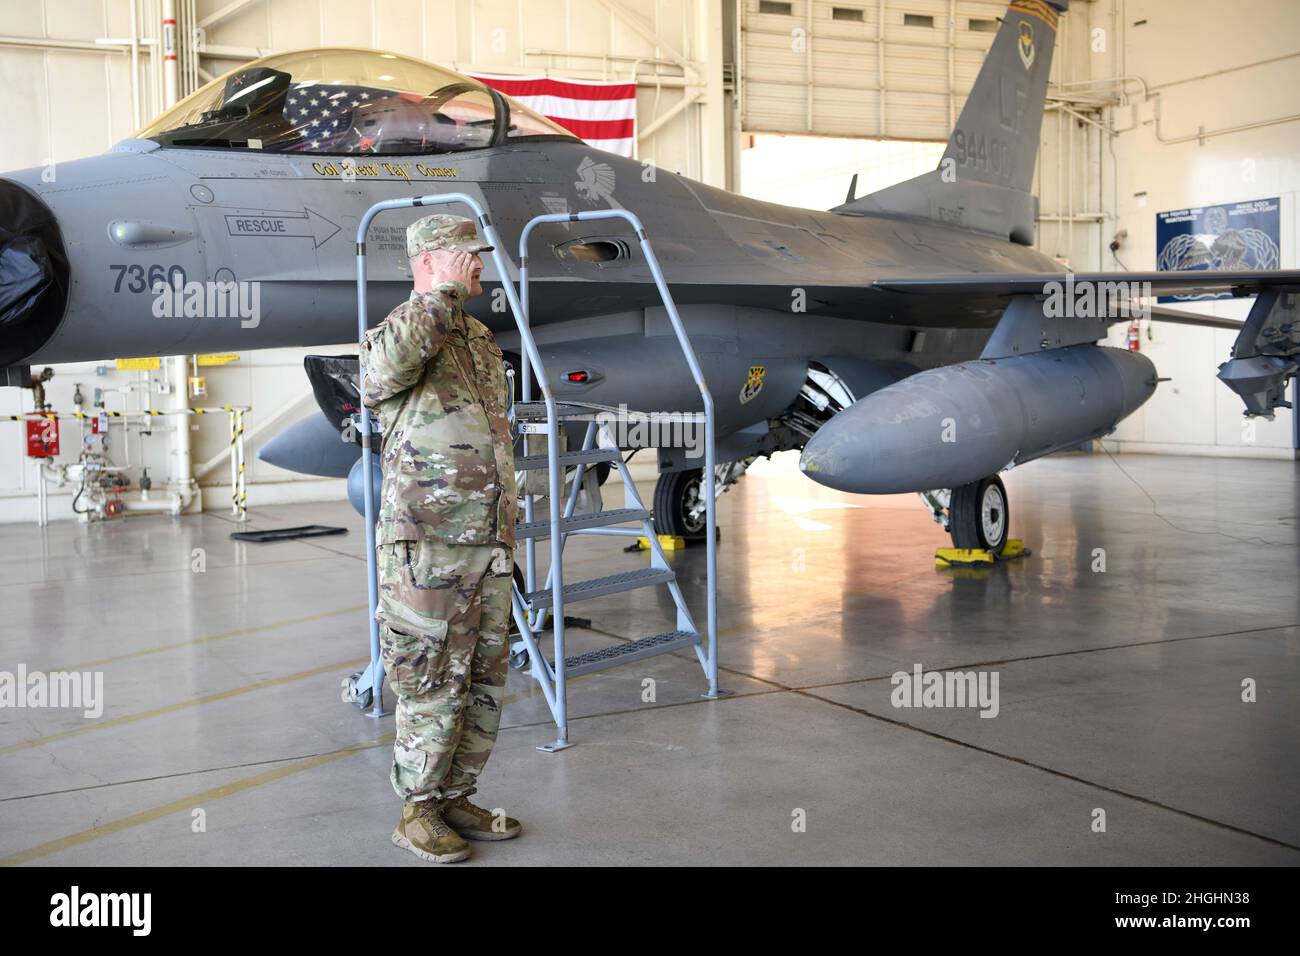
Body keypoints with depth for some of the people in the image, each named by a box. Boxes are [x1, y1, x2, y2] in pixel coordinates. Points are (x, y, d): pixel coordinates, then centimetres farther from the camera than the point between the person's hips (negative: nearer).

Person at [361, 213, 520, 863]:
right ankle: (416, 813, 14)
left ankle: (455, 799, 25)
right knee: (431, 688, 0)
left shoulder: (479, 340, 18)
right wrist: (446, 290, -24)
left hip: (488, 548, 8)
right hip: (427, 551, -8)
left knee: (483, 686, 12)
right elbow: (392, 361, -35)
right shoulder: (393, 336, -7)